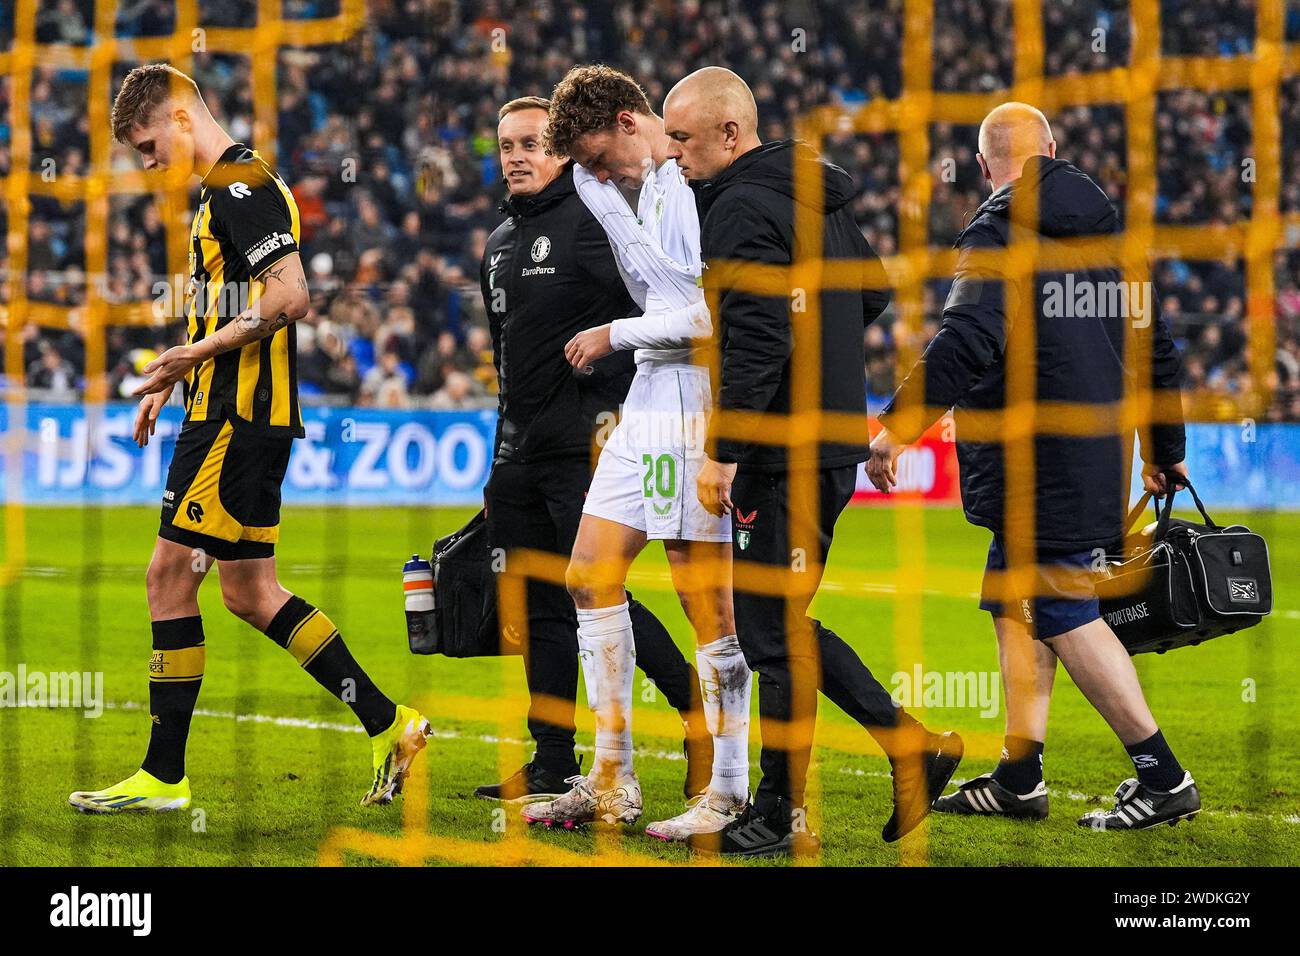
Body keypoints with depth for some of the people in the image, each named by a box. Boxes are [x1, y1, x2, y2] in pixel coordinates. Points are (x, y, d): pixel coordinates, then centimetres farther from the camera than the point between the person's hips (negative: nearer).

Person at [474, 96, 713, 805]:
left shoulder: (591, 221, -8)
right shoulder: (500, 243, 18)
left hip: (585, 447, -8)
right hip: (522, 454, 8)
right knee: (542, 610, 8)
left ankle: (700, 708, 1)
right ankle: (554, 764, 13)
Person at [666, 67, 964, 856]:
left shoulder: (743, 208, -16)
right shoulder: (816, 192, 14)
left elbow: (757, 340, -24)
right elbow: (874, 291, 25)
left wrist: (723, 452, -22)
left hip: (783, 456, -10)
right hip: (832, 442, 10)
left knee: (772, 631, -2)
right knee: (783, 624, 16)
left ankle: (782, 815, 5)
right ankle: (912, 745, 13)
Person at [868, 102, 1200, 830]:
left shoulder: (998, 237, -10)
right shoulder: (1101, 232, 15)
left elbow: (966, 346, -24)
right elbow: (1154, 346, 21)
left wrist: (895, 428, -21)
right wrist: (1166, 450, 31)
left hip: (1041, 468, -8)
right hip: (1097, 458, 8)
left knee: (1066, 614, -5)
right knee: (1015, 602, 15)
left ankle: (1162, 777, -7)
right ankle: (1020, 779, 17)